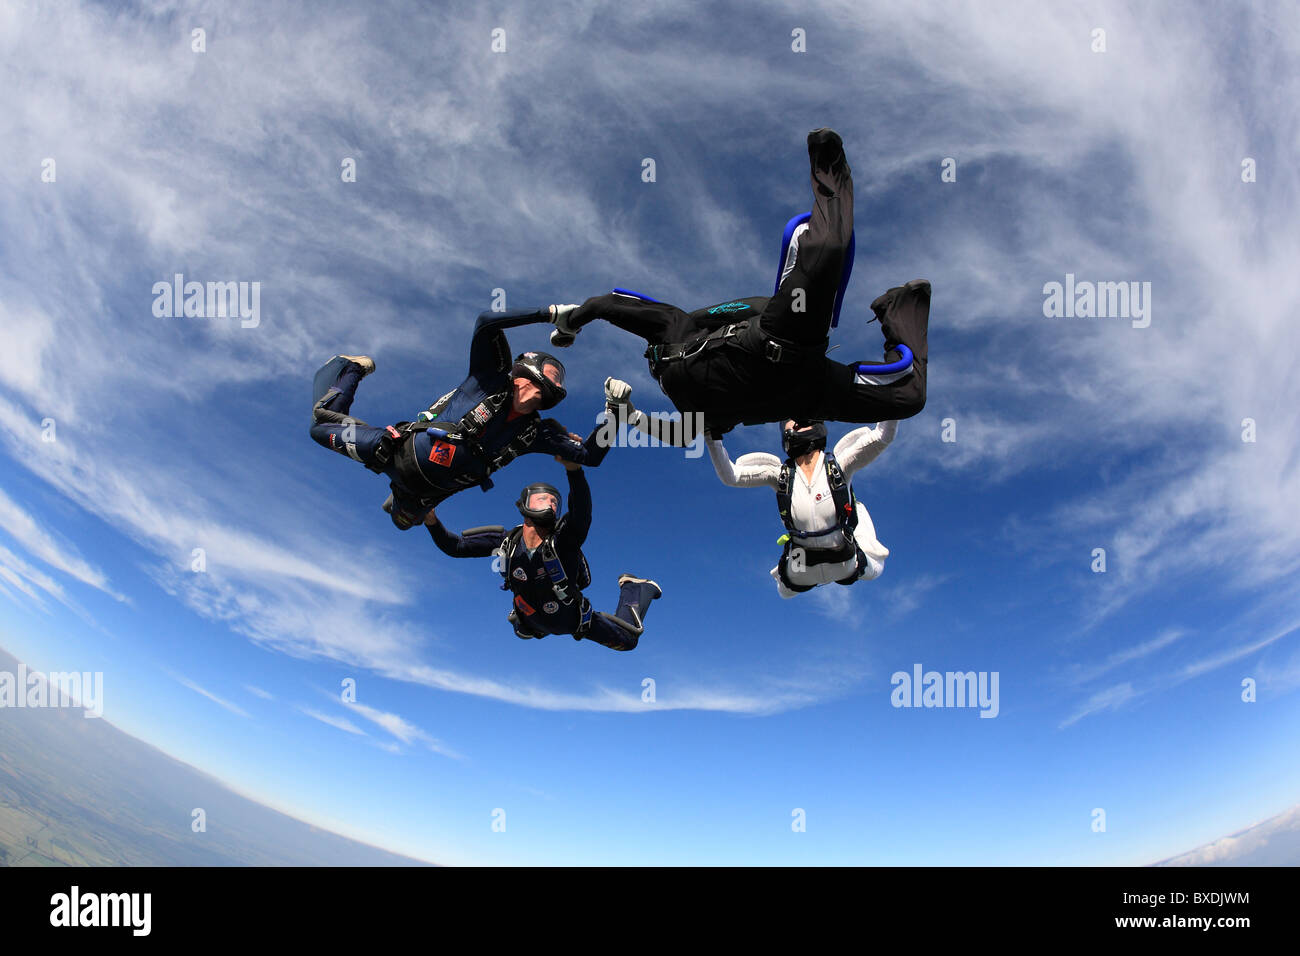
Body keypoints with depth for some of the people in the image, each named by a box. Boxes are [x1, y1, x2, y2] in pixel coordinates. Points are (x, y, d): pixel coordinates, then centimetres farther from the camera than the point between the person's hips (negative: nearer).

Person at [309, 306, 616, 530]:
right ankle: (350, 368, 31)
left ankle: (397, 500, 54)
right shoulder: (494, 378, -18)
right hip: (404, 451, -4)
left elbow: (589, 456, -13)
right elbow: (486, 323, -32)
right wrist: (548, 313, -36)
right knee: (323, 423, 6)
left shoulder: (536, 432, -8)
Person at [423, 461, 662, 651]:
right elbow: (455, 546, -19)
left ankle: (636, 586, 34)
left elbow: (581, 509, -60)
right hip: (535, 623, 4)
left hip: (574, 618, -4)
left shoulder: (564, 538, -38)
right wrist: (432, 522, -37)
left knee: (628, 640, 13)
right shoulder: (506, 541, -25)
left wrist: (572, 466, -76)